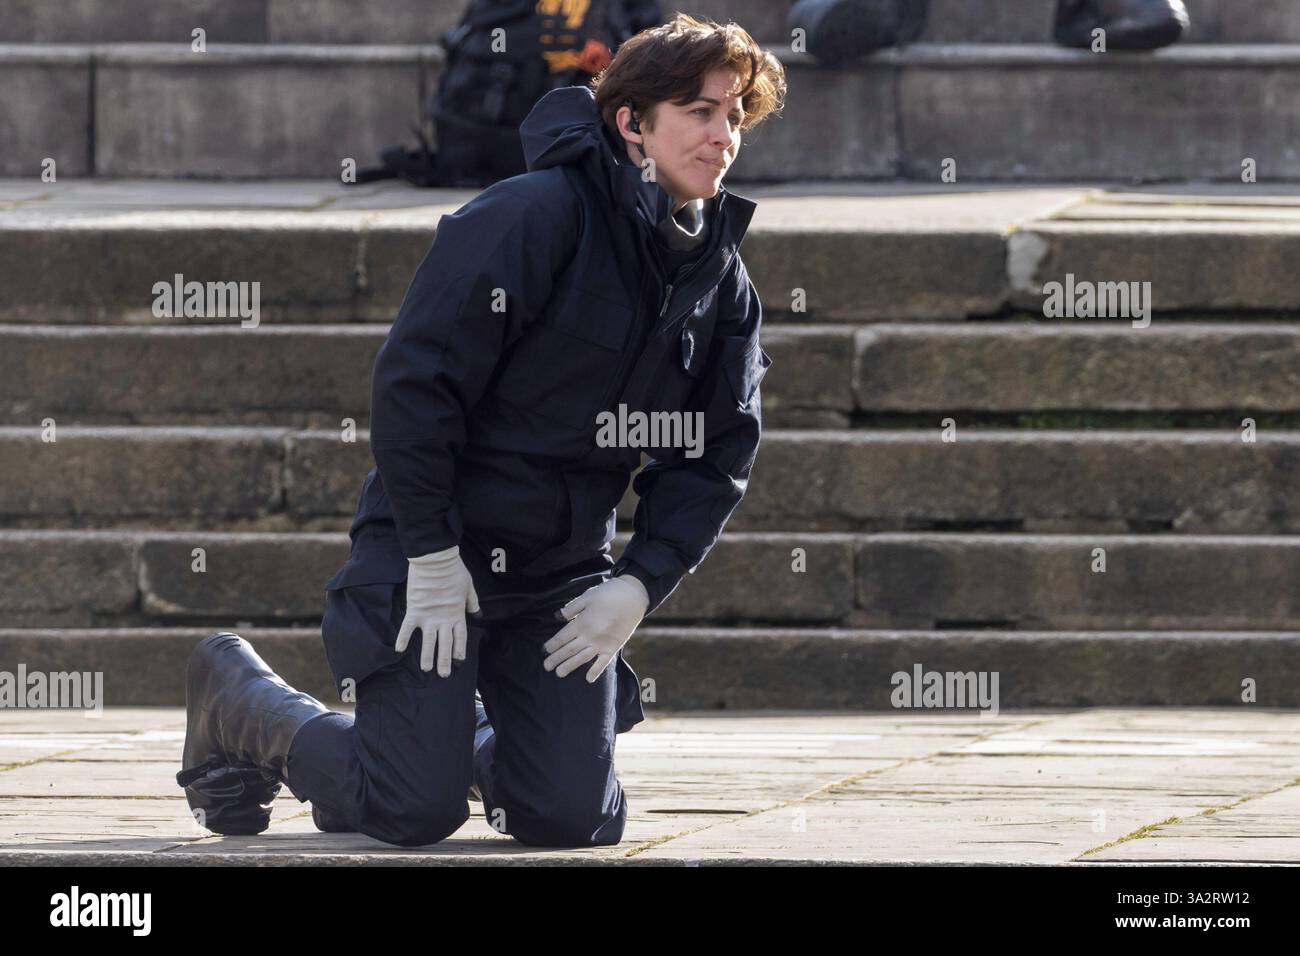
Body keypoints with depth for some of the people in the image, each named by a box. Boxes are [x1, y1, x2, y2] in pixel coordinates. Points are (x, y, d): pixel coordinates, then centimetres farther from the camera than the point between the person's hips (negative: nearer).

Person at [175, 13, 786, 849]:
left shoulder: (722, 283, 4)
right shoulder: (534, 217, -17)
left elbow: (718, 457, 9)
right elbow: (416, 378, -19)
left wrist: (640, 585, -5)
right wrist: (432, 555, -18)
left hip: (563, 574, 6)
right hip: (434, 550, -6)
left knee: (575, 820, -6)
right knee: (415, 812, -13)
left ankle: (468, 740, 29)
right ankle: (236, 698, 15)